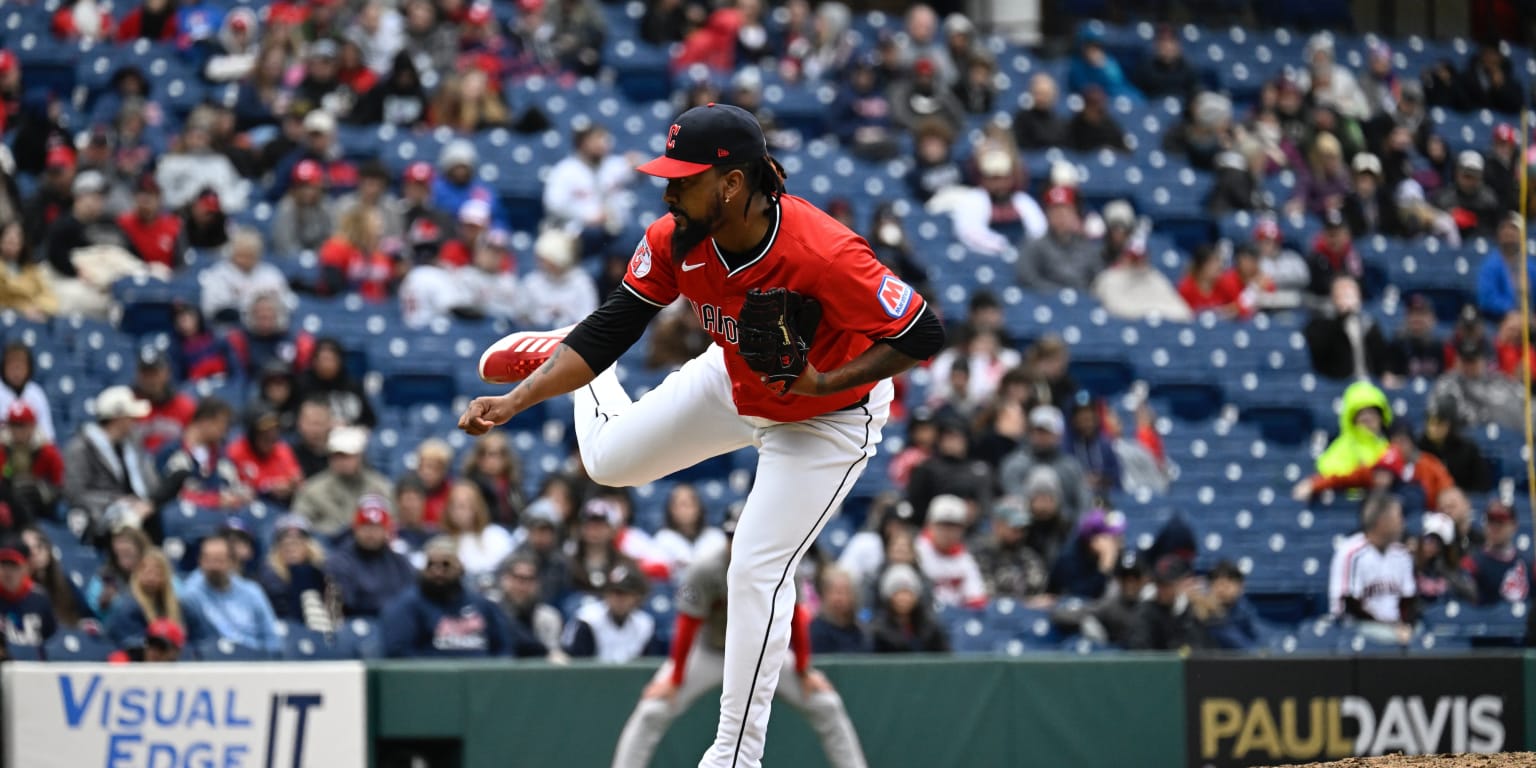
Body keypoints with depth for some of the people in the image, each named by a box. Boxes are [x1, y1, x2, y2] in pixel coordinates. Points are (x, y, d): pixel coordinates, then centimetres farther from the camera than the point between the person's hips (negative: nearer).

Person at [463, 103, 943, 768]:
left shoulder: (824, 256, -40)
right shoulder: (675, 242, -24)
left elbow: (924, 335, -32)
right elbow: (610, 330, -21)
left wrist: (825, 382, -37)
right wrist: (515, 401, -31)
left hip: (827, 418, -5)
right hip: (731, 383, 5)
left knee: (756, 573, -10)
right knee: (609, 459, 14)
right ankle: (559, 361, 49)